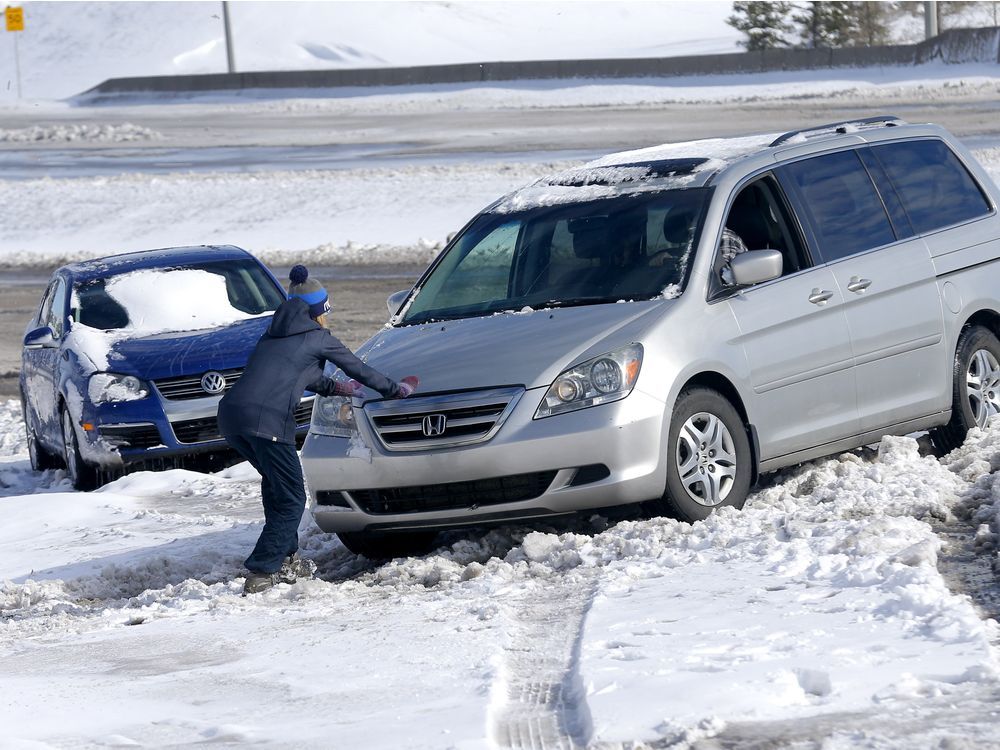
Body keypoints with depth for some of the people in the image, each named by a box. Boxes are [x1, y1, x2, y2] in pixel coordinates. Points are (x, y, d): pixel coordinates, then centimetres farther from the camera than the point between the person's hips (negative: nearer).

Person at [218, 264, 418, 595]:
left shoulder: (273, 334, 28)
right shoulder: (318, 338, 9)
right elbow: (360, 370, 19)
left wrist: (337, 387, 57)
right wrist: (395, 389, 34)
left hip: (230, 415, 7)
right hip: (267, 419, -7)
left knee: (276, 483, 27)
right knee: (291, 499, 3)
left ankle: (286, 559, 29)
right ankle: (260, 574, -5)